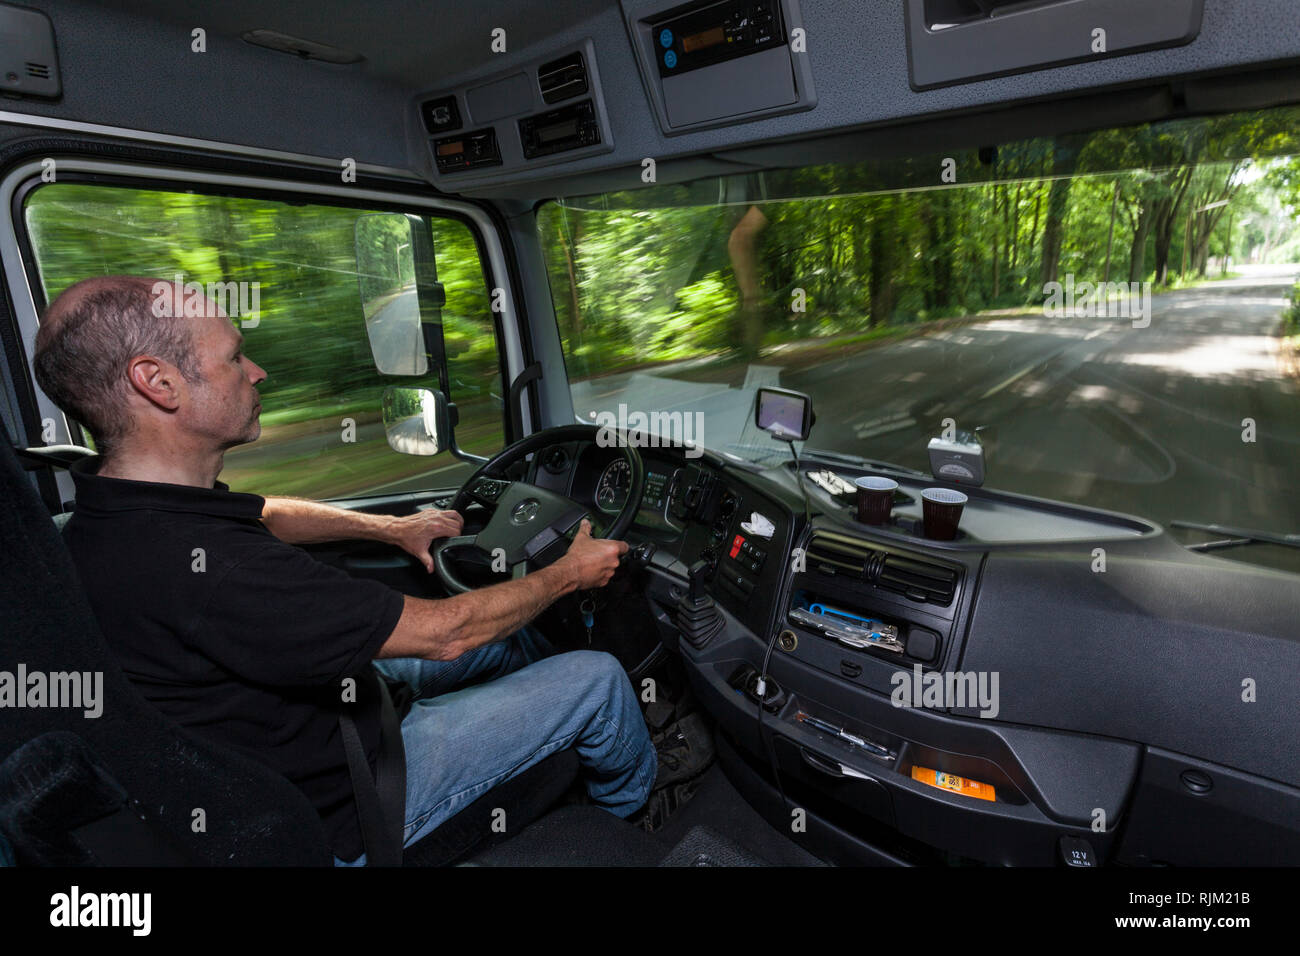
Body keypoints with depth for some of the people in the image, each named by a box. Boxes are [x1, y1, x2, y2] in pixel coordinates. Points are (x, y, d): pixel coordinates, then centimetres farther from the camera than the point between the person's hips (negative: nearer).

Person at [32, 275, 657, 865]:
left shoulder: (112, 513, -7)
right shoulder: (198, 563, -38)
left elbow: (266, 516, 14)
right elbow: (442, 633, -30)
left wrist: (393, 527, 14)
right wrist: (568, 575, -14)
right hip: (340, 813, -8)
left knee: (507, 632, 19)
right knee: (599, 678, -4)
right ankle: (629, 799, 30)